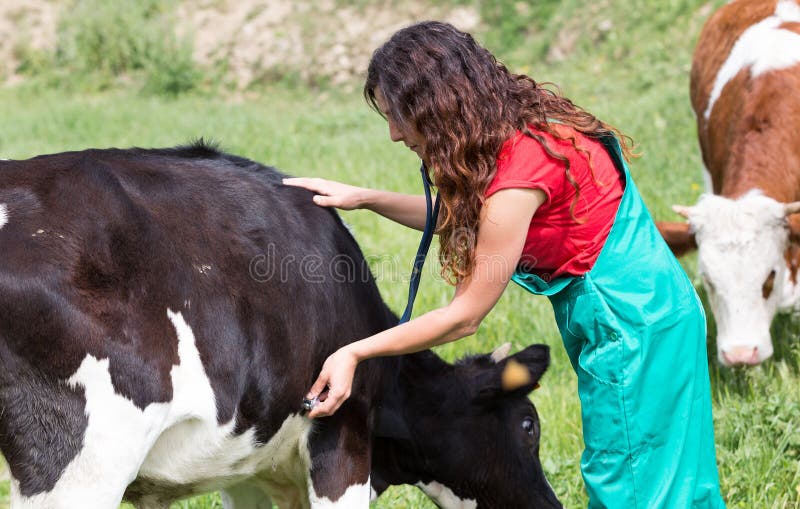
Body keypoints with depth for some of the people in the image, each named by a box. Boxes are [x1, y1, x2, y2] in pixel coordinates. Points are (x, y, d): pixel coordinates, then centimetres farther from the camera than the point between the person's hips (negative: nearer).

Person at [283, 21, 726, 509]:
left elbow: (465, 316, -19)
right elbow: (462, 219, 16)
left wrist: (354, 353, -14)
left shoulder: (517, 181, -27)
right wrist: (365, 198, 10)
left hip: (630, 325, -9)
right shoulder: (522, 124, -1)